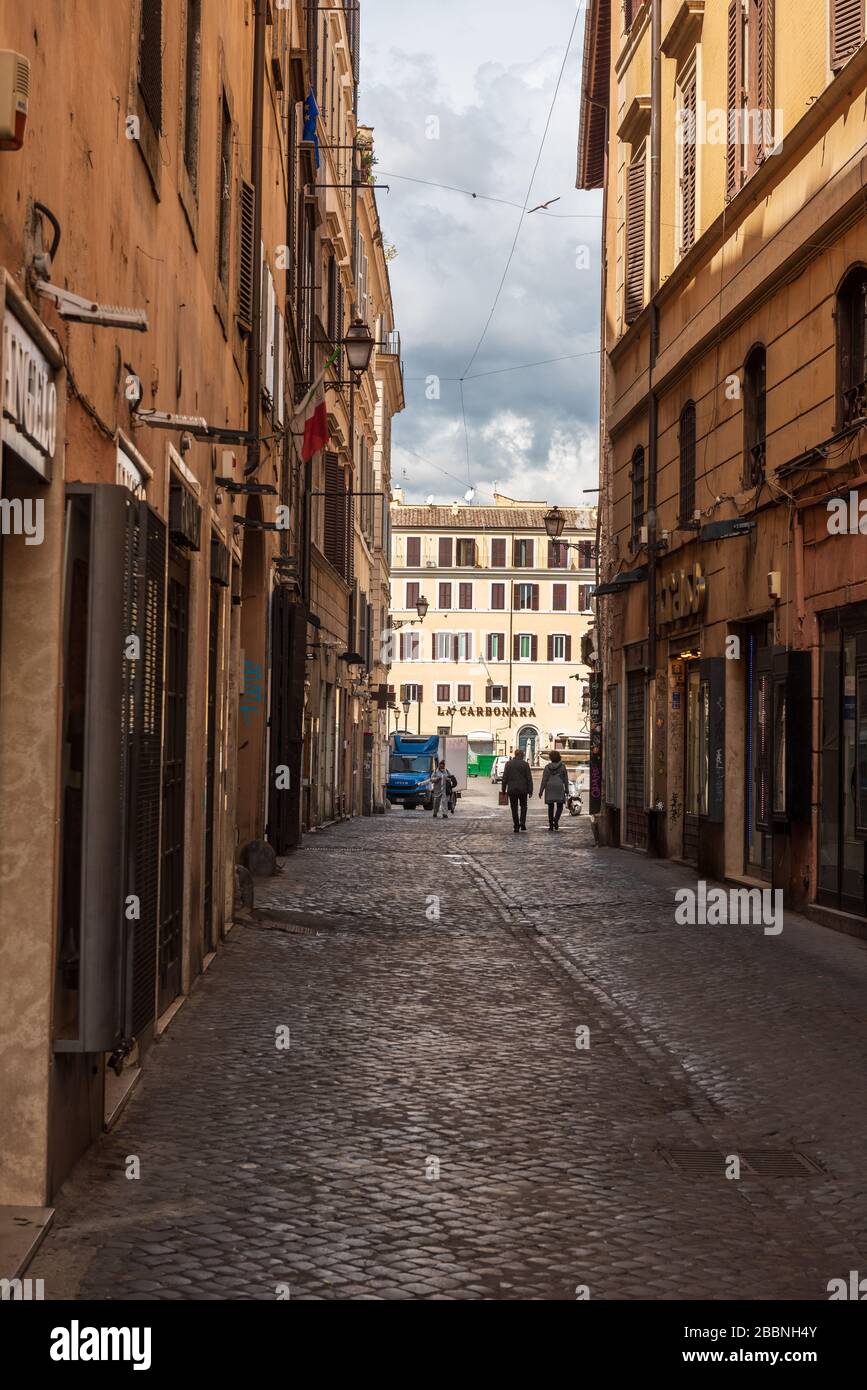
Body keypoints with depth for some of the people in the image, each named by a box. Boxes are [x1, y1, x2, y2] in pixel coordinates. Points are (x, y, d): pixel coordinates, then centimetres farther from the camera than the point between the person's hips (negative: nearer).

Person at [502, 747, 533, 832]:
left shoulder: (508, 764, -1)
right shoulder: (525, 764, -5)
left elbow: (504, 778, 0)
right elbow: (529, 778, -5)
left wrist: (504, 789, 6)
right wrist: (530, 791, -1)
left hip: (512, 790, 1)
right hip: (523, 789, -1)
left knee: (514, 808, 7)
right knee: (523, 806, 17)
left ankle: (516, 826, 6)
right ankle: (522, 823, 1)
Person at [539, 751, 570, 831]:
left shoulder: (548, 767, -1)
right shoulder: (562, 766, -2)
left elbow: (544, 780, -2)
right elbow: (565, 779, 2)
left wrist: (541, 791, 2)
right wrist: (566, 789, 11)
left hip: (549, 788, 1)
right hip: (559, 788, -1)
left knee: (551, 807, 8)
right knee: (559, 806, 7)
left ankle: (551, 825, 8)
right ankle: (556, 820, -17)